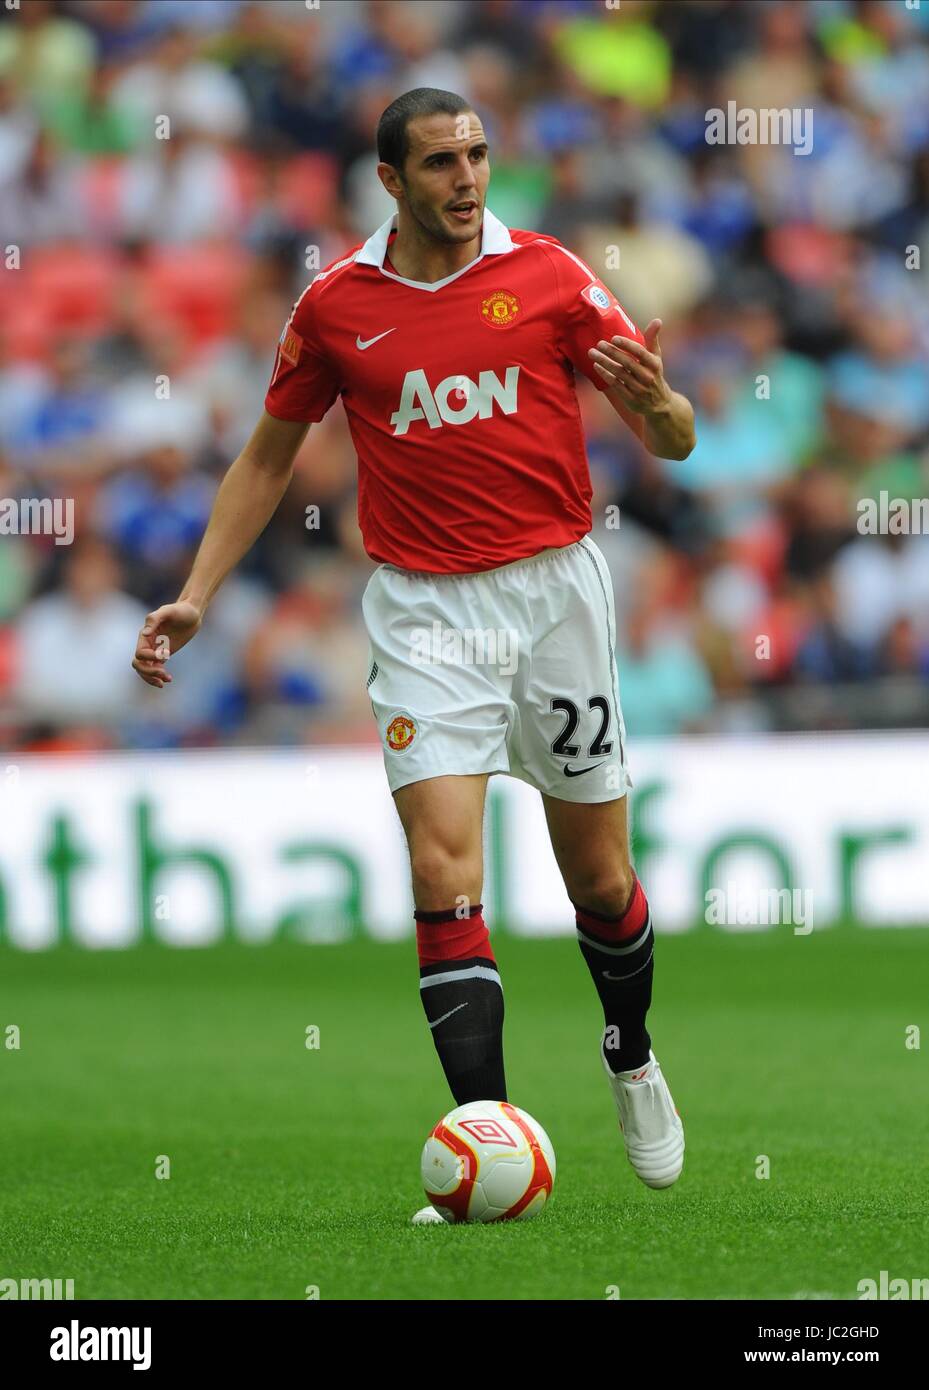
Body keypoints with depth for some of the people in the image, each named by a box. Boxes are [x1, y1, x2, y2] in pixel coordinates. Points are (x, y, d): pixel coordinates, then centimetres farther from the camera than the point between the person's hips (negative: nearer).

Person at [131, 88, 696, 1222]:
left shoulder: (549, 276, -1)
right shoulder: (334, 303, 2)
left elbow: (672, 440, 0)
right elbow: (269, 456, 14)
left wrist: (653, 401, -24)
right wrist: (196, 595, 6)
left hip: (554, 588, 0)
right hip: (423, 610, 0)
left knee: (601, 882, 10)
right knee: (445, 874, -15)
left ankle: (631, 1055, 39)